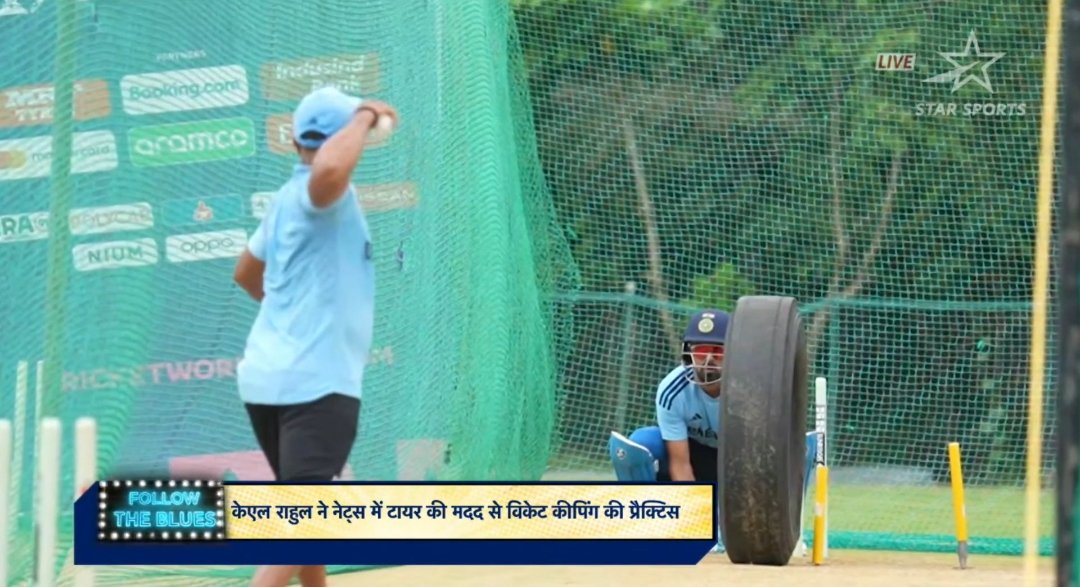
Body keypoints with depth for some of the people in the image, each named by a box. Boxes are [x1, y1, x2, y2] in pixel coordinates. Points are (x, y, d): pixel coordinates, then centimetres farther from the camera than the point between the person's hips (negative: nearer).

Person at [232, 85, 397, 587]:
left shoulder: (289, 198, 16)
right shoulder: (325, 193, -11)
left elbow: (246, 273, 32)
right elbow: (330, 168, -38)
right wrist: (364, 116, -21)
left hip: (267, 376, 10)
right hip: (317, 381, -10)